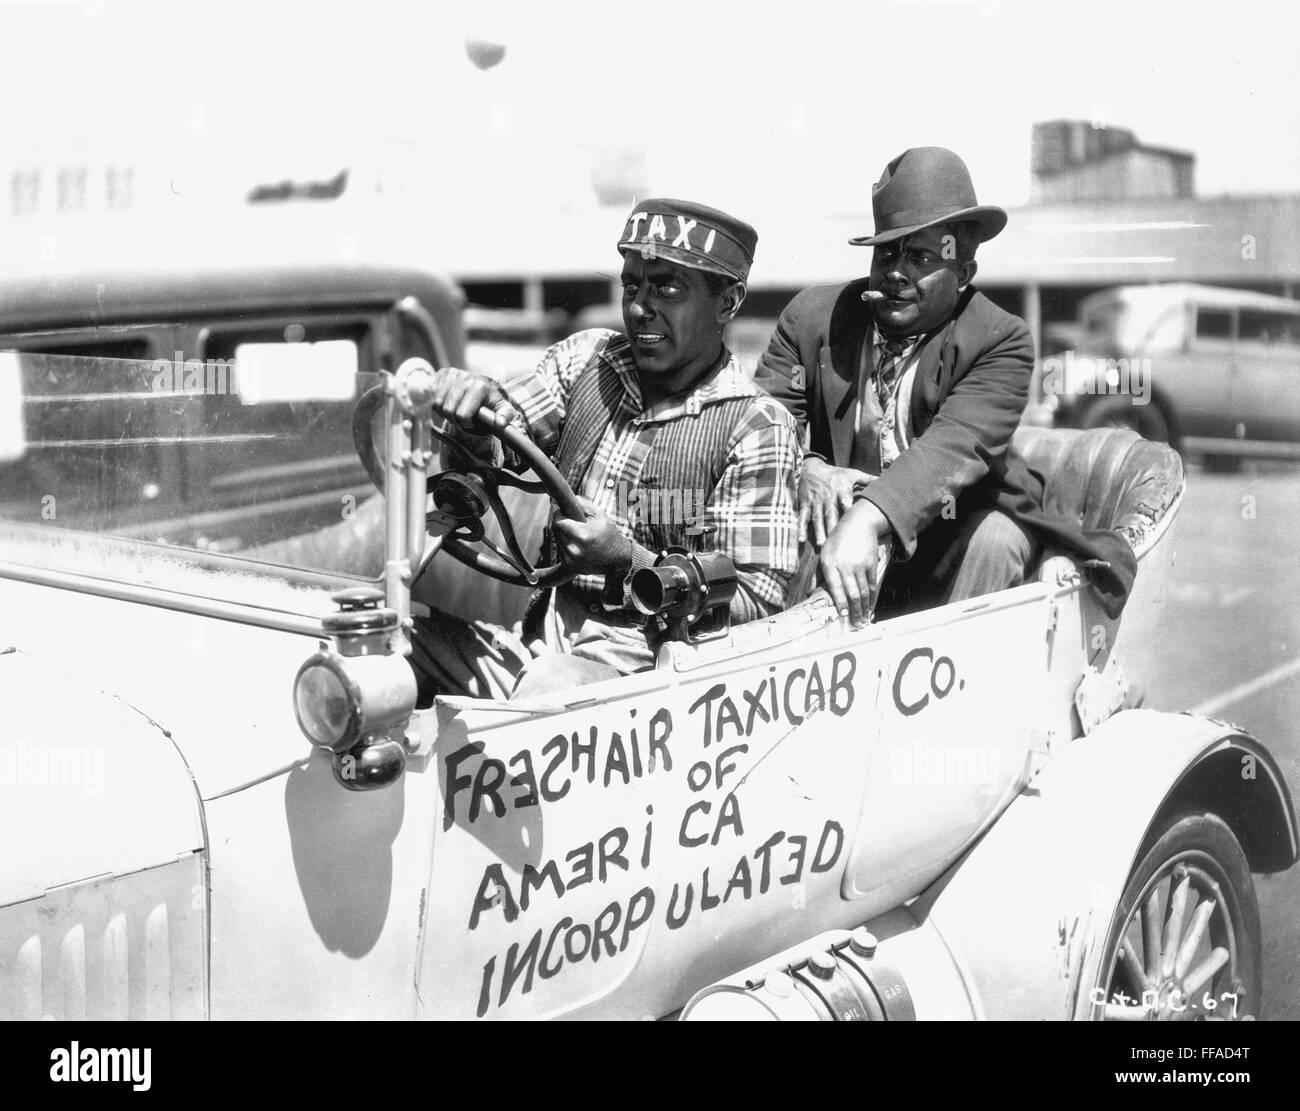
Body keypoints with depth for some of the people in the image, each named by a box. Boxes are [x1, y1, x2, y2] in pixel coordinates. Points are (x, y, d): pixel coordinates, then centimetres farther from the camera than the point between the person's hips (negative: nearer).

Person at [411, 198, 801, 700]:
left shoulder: (757, 430, -6)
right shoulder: (586, 359, 11)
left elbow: (758, 601, -10)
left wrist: (629, 561, -23)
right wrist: (470, 416, -21)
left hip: (643, 651, -5)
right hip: (550, 627, 5)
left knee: (546, 690, -35)